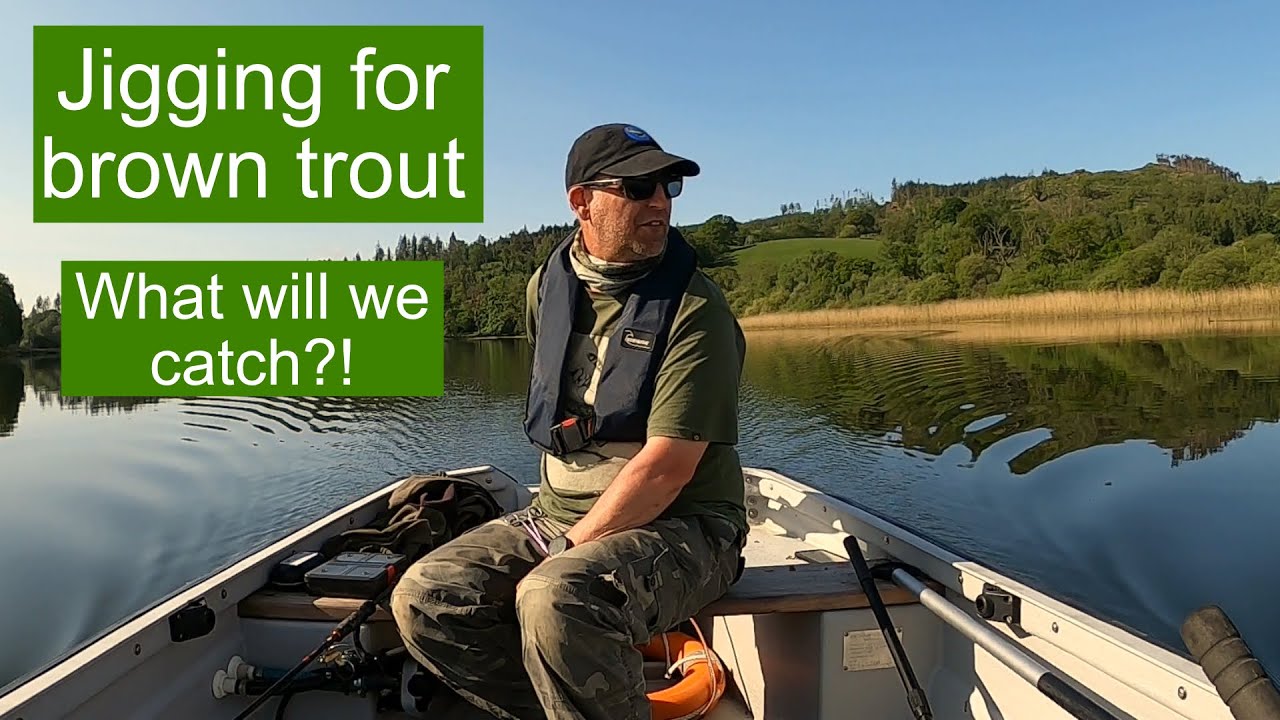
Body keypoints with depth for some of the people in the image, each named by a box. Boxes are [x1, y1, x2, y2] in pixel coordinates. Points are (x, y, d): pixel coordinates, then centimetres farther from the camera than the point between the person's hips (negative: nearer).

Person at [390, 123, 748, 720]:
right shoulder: (548, 285, 7)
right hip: (556, 514, 7)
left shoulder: (695, 310, -14)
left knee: (557, 601, -35)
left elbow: (667, 466, -20)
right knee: (423, 599, -11)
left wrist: (566, 552, -18)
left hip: (676, 525, -6)